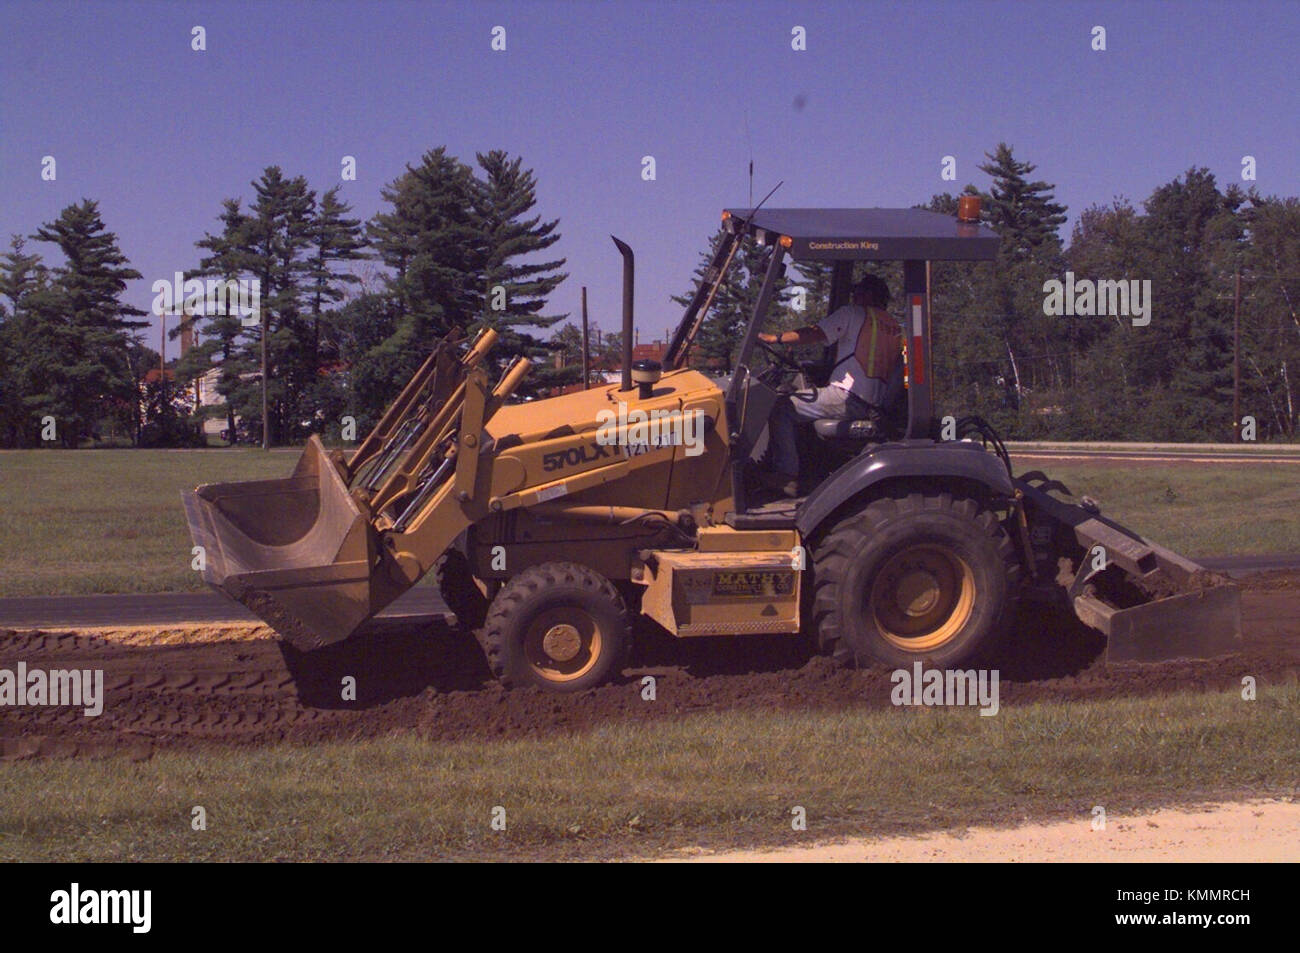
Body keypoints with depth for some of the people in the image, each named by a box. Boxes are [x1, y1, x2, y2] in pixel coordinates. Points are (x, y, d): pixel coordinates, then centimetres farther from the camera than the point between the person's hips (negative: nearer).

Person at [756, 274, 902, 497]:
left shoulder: (853, 314, 3)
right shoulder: (896, 328, 23)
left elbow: (815, 334, -7)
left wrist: (773, 338, -3)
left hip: (847, 397, -9)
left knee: (783, 409, -9)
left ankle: (786, 476, -17)